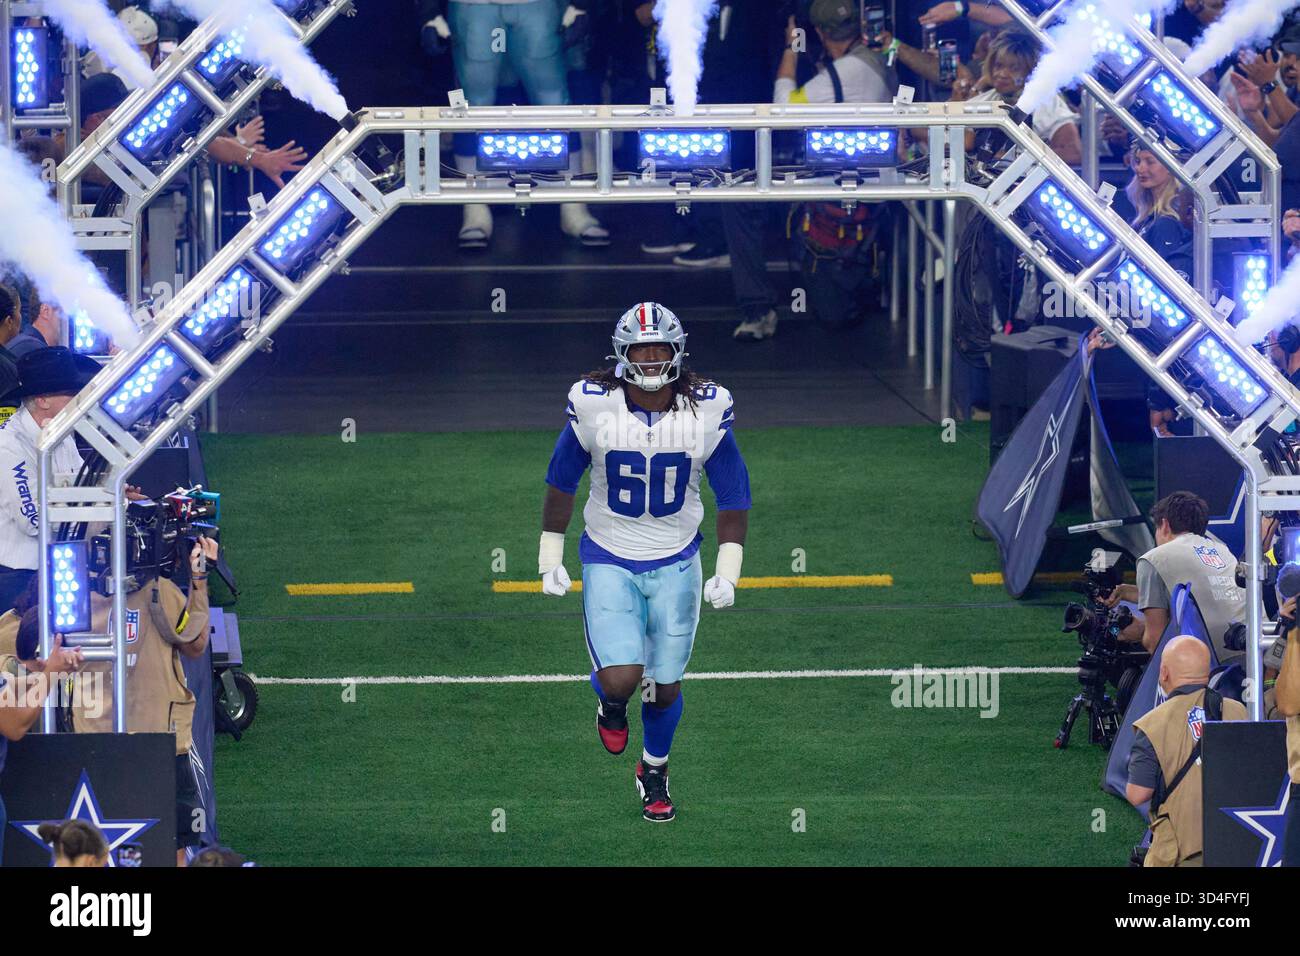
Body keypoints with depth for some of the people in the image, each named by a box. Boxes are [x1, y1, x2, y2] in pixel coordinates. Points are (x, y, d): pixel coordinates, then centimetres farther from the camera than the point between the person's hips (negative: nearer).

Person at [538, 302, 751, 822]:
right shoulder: (594, 407, -15)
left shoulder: (706, 410, -12)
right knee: (620, 680, -16)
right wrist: (550, 559, 2)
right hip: (608, 559, -1)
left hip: (676, 563, 1)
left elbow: (733, 496, -2)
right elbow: (561, 482, 0)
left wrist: (727, 573, -8)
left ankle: (654, 769, 37)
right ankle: (611, 702, 22)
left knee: (665, 683, 9)